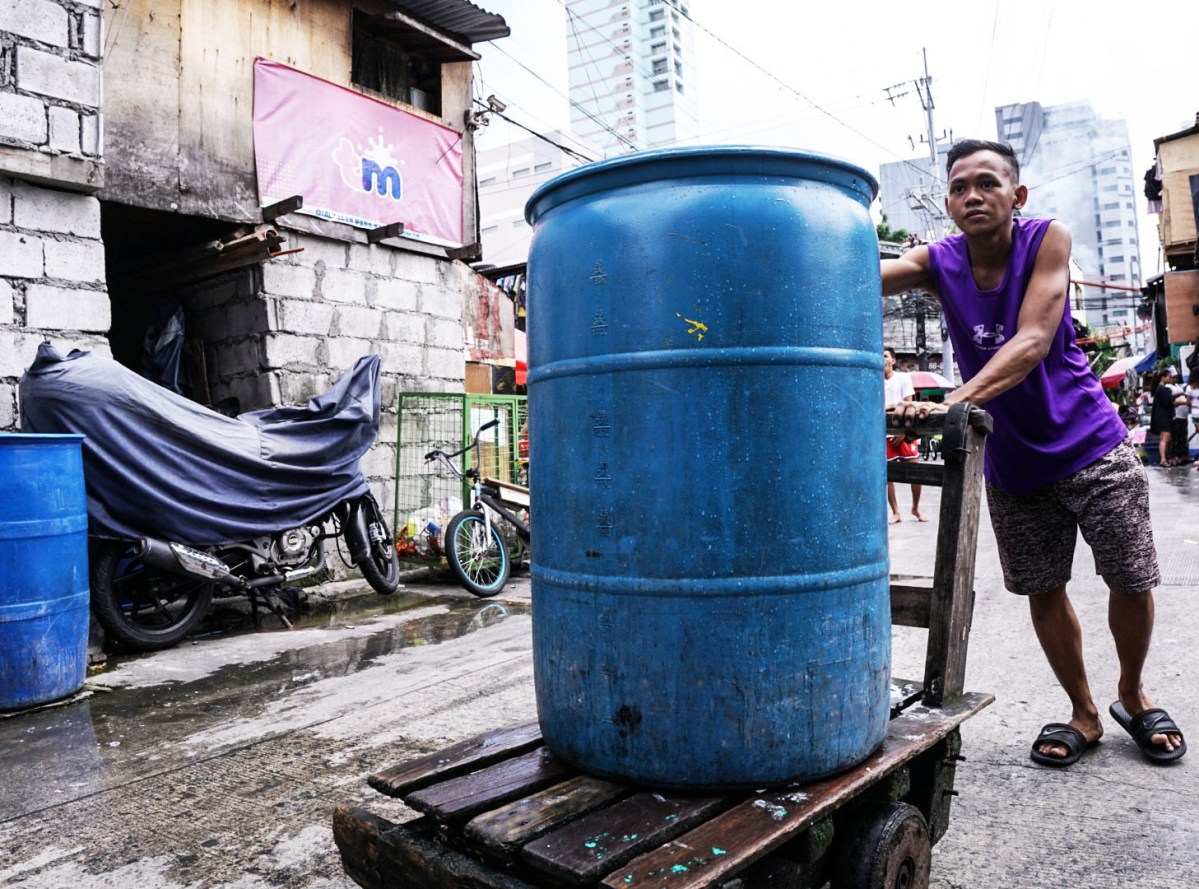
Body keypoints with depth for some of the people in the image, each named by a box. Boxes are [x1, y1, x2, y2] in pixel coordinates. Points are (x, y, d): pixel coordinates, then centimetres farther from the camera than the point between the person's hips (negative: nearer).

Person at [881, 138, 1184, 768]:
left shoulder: (1047, 240, -14)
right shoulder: (938, 264, -7)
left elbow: (1033, 343, -28)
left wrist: (953, 402, -43)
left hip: (1091, 445, -2)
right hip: (1012, 463, 2)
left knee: (1131, 583, 5)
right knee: (1043, 593, 9)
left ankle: (1132, 697, 34)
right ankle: (1084, 714, 30)